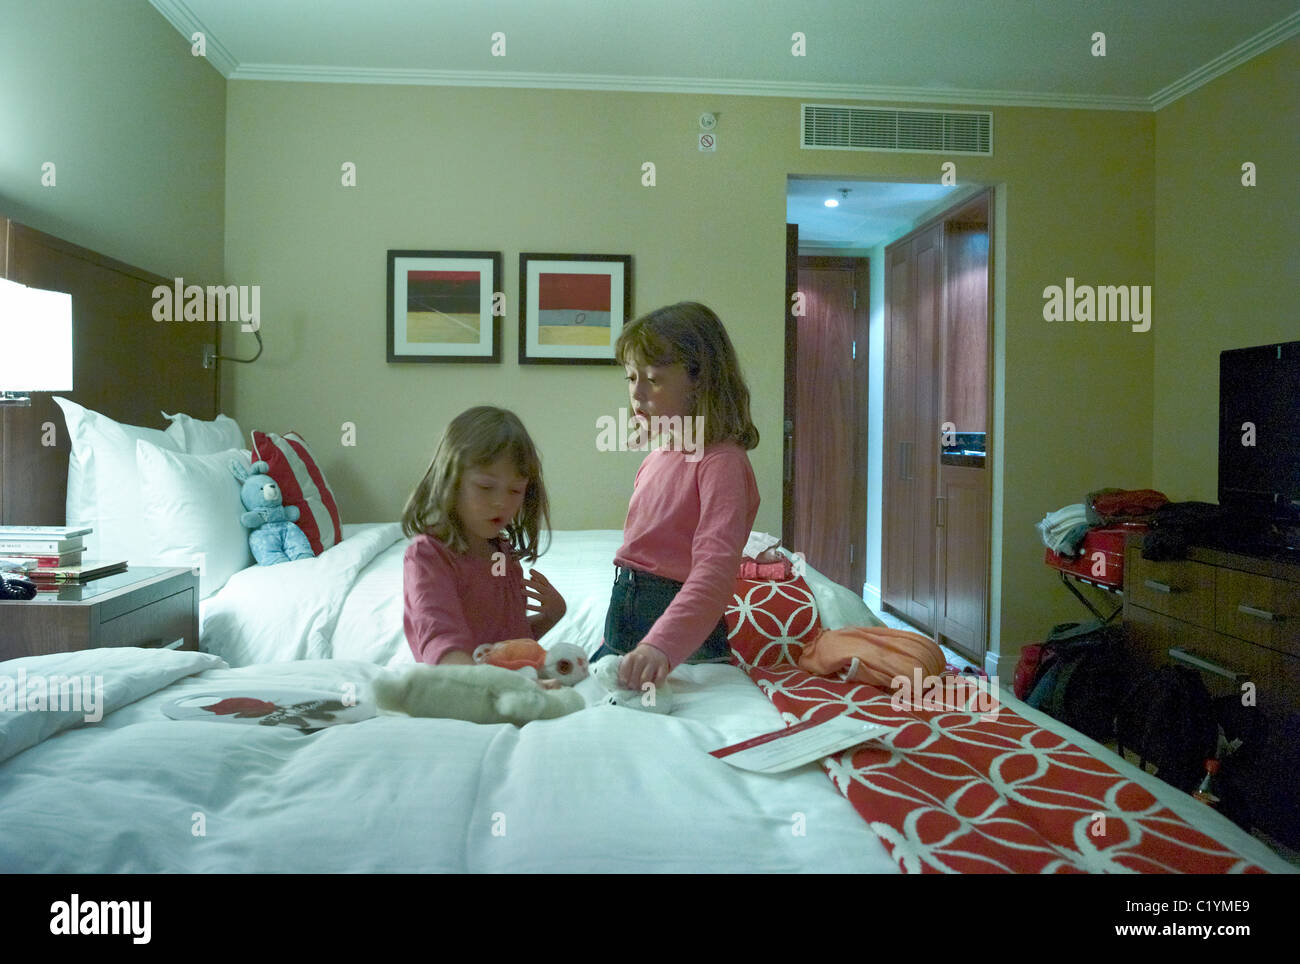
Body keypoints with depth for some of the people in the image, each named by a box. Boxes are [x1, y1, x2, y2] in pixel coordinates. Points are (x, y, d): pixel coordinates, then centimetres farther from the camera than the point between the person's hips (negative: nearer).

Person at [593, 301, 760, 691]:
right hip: (623, 627, 8)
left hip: (682, 639, -8)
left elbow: (716, 570, -27)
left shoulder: (722, 463, -16)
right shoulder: (657, 458, 13)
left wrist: (662, 645, -40)